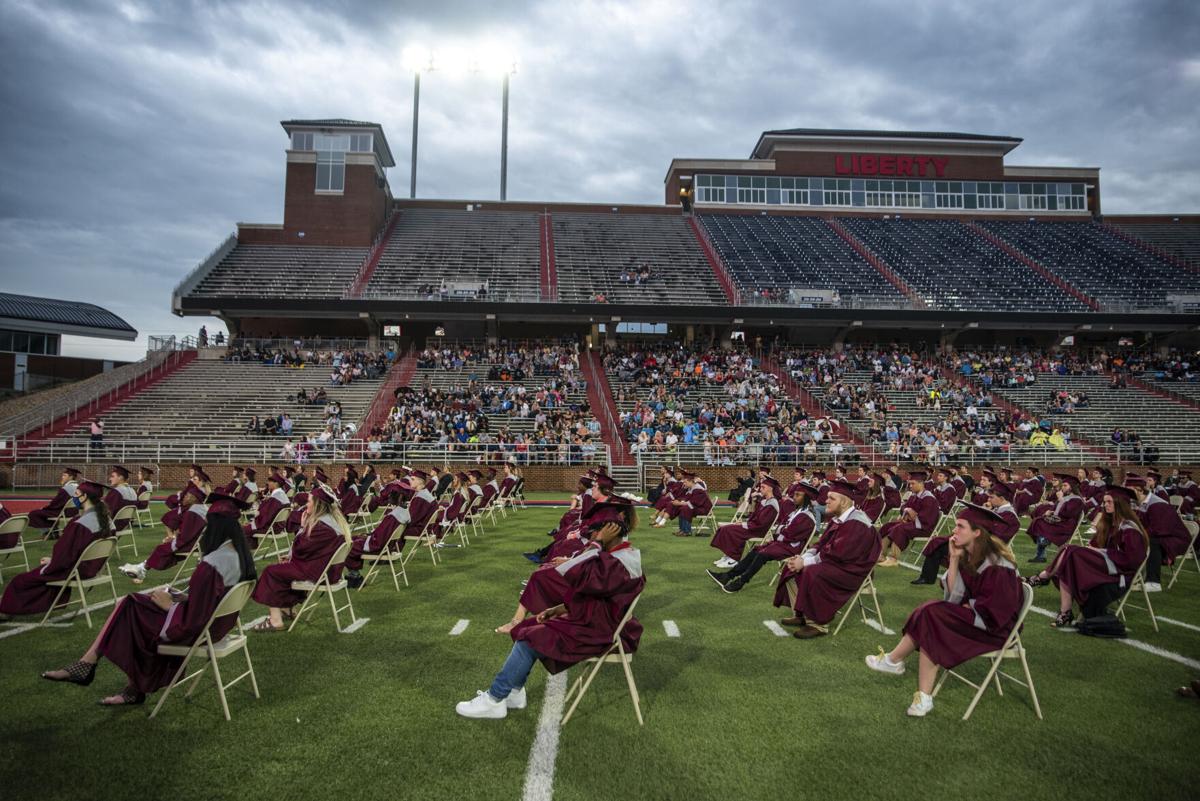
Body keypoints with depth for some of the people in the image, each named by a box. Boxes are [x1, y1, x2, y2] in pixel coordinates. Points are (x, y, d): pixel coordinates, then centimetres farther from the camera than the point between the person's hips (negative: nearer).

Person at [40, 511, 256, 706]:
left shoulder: (211, 565, -28)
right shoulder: (242, 555, -1)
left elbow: (192, 621, -24)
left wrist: (170, 604, -8)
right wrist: (182, 598, 6)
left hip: (196, 630, -8)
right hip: (220, 623, 8)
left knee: (127, 611, 6)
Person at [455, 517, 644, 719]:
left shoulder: (619, 563, -26)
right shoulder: (623, 553, 5)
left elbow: (567, 574, -33)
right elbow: (588, 594, 11)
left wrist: (598, 543, -27)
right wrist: (558, 610, 3)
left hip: (597, 632, -10)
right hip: (597, 621, 10)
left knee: (530, 640, -10)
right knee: (532, 627, 9)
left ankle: (494, 700, 3)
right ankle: (514, 691, 15)